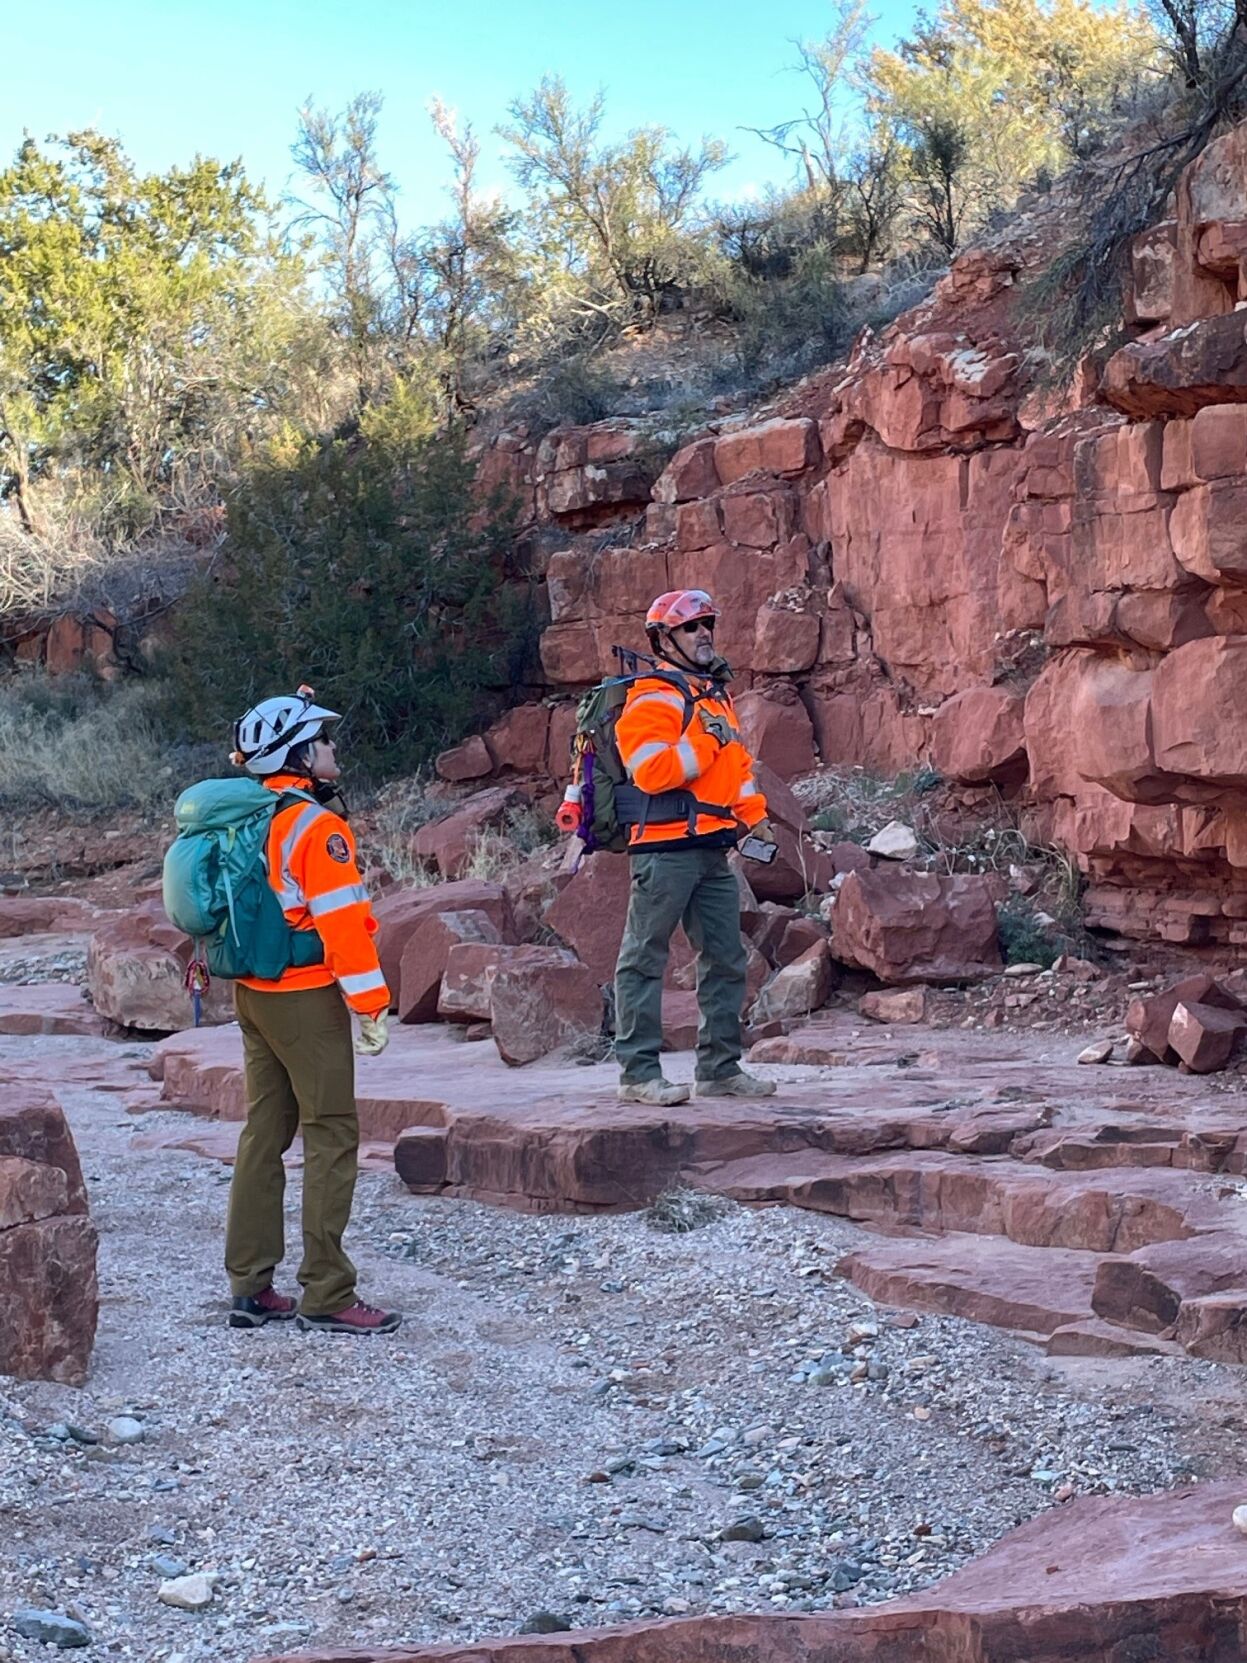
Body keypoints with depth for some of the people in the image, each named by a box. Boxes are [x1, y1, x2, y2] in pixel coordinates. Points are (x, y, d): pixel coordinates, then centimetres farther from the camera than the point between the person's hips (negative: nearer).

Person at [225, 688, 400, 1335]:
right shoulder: (316, 826, -16)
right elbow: (342, 921, -19)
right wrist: (372, 1003, -15)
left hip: (251, 992, 9)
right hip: (306, 997, -9)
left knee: (264, 1133, 13)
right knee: (332, 1137, -3)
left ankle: (250, 1287, 18)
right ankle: (326, 1294, -2)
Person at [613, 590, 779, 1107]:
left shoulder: (716, 695, 21)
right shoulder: (651, 698, -8)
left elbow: (736, 764, 29)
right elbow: (651, 770, -20)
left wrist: (753, 814, 18)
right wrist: (705, 741, -17)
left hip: (712, 849, 9)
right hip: (666, 846, -9)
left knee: (725, 959, 11)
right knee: (645, 960, -4)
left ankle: (719, 1067, 20)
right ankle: (638, 1073, -1)